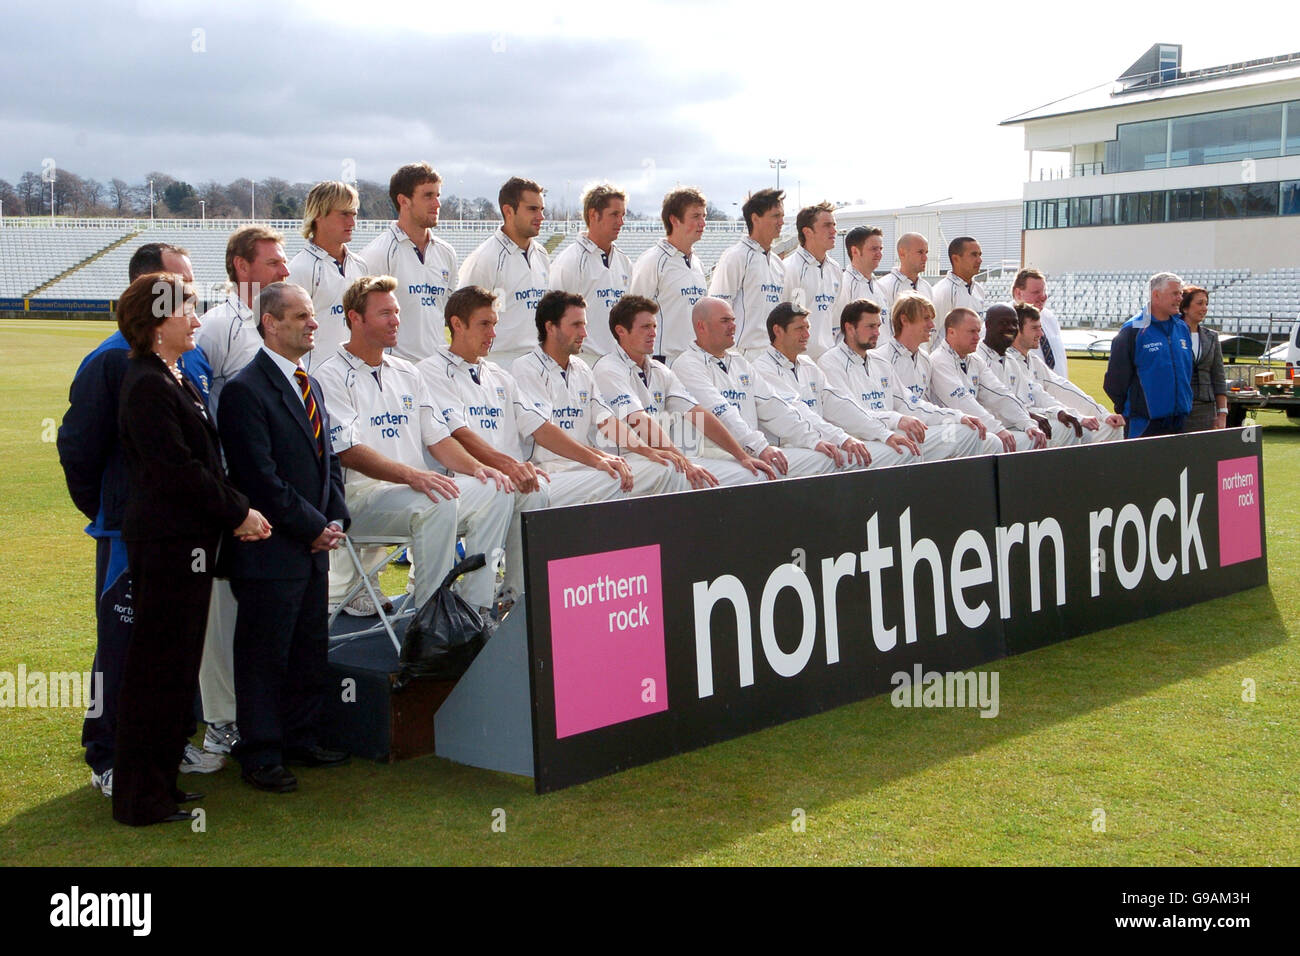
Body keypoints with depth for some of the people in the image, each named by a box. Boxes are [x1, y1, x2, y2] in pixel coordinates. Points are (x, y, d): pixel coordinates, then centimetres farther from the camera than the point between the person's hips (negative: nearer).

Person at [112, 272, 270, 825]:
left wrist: (235, 511, 5)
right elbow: (177, 470, -21)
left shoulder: (175, 379, 14)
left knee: (177, 664, 16)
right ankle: (142, 798, 10)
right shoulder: (147, 385, -16)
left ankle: (160, 779, 28)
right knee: (160, 665, -1)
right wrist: (238, 513, -12)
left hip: (188, 539, 10)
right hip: (167, 543, -10)